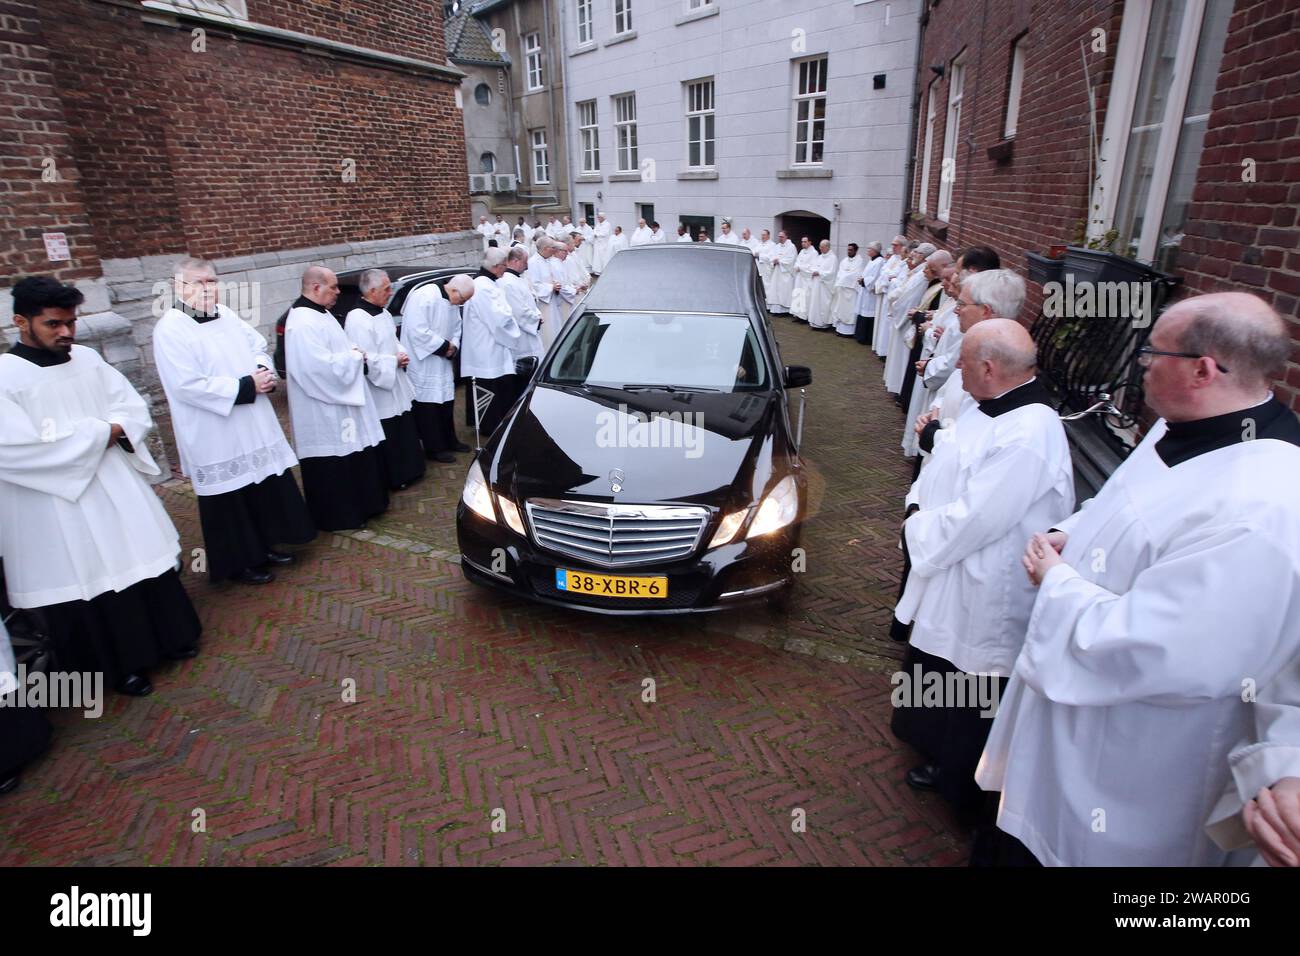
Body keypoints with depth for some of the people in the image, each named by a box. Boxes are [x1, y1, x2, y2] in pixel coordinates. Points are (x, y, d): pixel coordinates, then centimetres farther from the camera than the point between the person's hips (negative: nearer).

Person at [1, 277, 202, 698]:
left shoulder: (88, 359, 3)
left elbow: (134, 407, 5)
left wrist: (114, 431, -17)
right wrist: (97, 434, -17)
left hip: (117, 487, 5)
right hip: (57, 506, -5)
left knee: (144, 560, 16)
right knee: (88, 581, 8)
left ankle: (169, 637, 35)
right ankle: (121, 666, 24)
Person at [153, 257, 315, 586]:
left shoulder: (226, 315, 8)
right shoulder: (170, 330, -13)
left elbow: (259, 346, 16)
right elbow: (188, 385, -21)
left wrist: (263, 370, -7)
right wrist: (246, 386, -20)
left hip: (255, 427, 7)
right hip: (216, 437, -7)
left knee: (268, 489, 14)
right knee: (231, 499, 4)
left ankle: (263, 546, 32)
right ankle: (239, 563, 20)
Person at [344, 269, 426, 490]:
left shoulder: (383, 313, 9)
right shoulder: (357, 320, -21)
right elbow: (366, 360, -25)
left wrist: (402, 354, 1)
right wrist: (395, 361, -16)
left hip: (397, 387, 10)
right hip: (380, 392, -9)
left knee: (406, 432, 19)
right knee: (389, 439, 2)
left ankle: (409, 472, 33)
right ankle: (395, 480, 16)